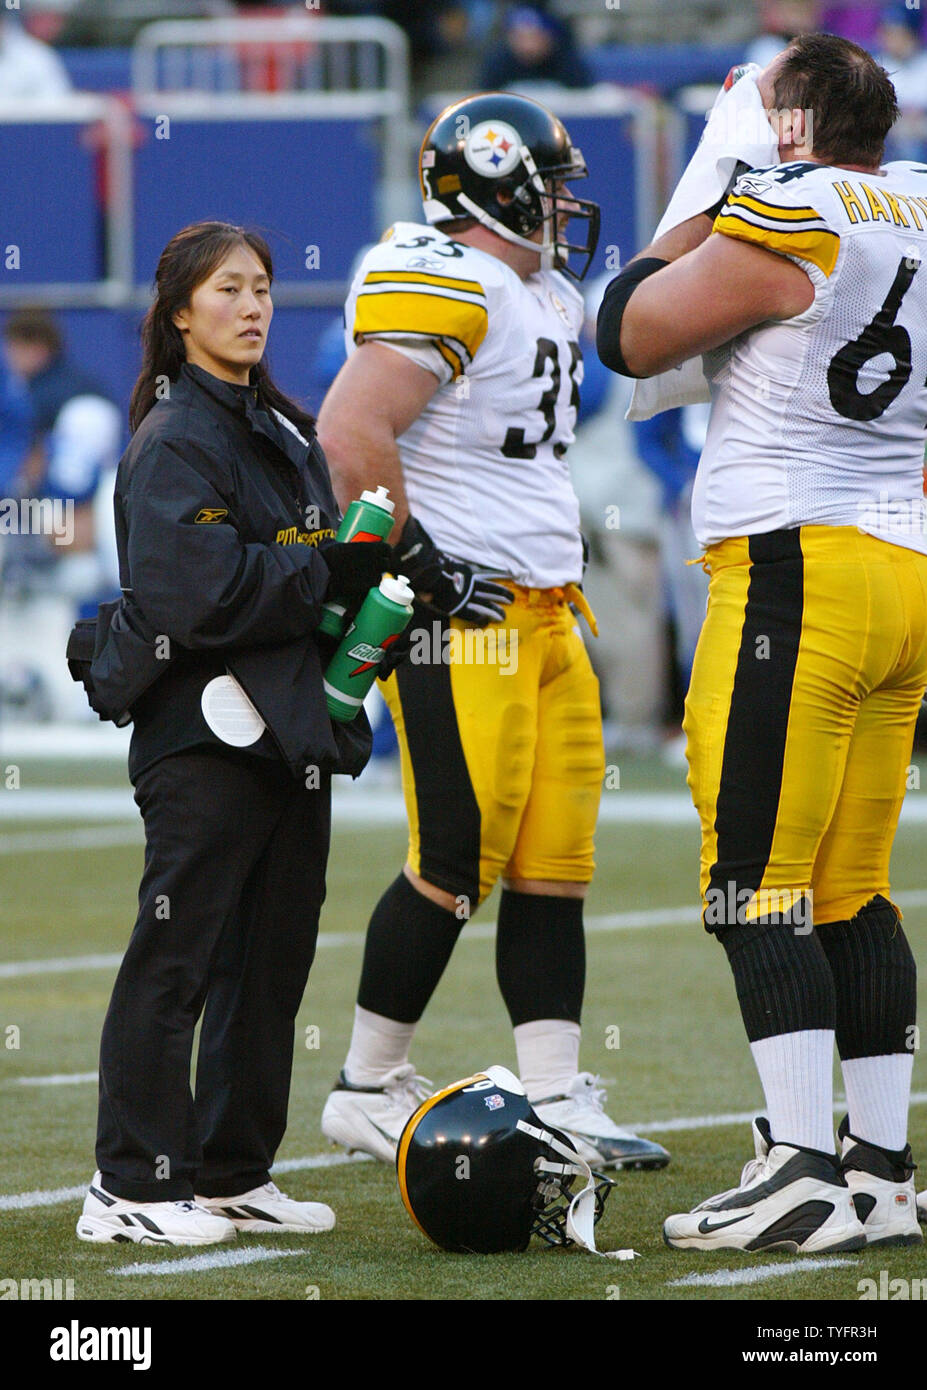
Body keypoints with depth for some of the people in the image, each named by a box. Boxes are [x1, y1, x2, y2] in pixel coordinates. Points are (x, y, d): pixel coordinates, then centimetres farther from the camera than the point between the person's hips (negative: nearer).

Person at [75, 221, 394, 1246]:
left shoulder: (283, 432, 17)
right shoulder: (173, 442, -10)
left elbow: (326, 563, 21)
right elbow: (197, 592, -21)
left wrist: (382, 564, 0)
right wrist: (327, 573, -16)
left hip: (290, 730, 9)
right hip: (206, 736, -9)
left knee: (273, 960, 11)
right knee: (175, 961, -6)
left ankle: (233, 1176, 19)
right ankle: (131, 1190, -3)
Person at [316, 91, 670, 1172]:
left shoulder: (548, 296, 19)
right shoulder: (443, 288, -13)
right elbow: (350, 433, -22)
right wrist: (415, 559, -18)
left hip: (547, 615, 9)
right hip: (463, 618, -9)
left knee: (554, 862, 5)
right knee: (458, 862, -7)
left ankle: (555, 1103, 6)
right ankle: (367, 1090, 5)